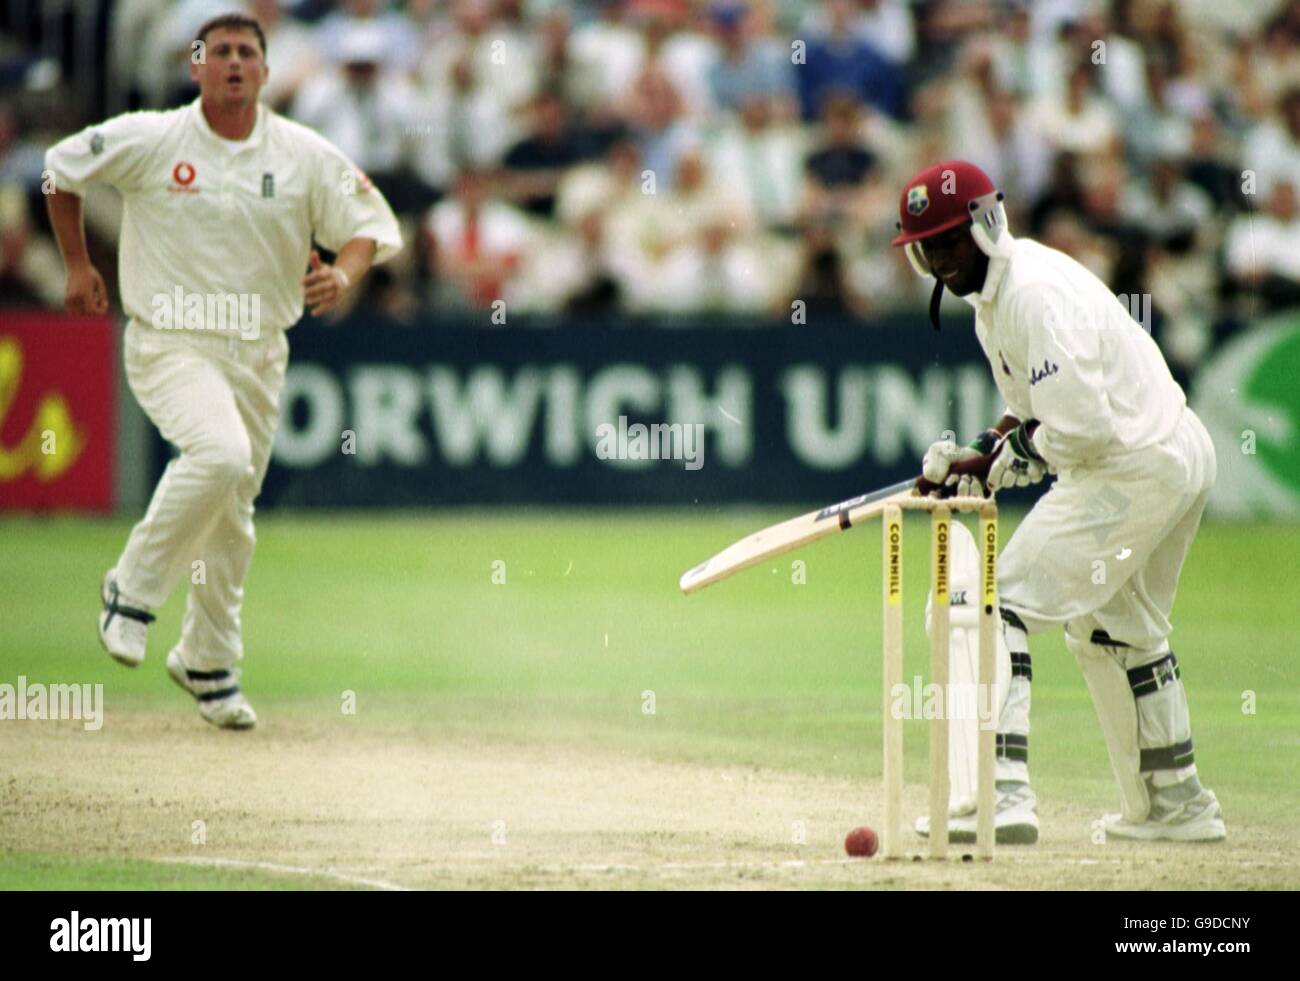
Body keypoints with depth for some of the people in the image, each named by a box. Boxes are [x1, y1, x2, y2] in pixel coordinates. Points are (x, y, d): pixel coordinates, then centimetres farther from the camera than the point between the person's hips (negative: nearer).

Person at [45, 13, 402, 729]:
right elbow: (61, 167, 7)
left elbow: (372, 225, 2)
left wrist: (344, 273, -19)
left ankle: (207, 663, 29)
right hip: (170, 342, -4)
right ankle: (132, 590, -11)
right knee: (221, 454, -30)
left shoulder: (305, 155, -2)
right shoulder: (150, 140, -7)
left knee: (232, 517, 11)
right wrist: (76, 265, 6)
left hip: (258, 353, 4)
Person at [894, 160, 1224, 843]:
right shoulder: (993, 289, 10)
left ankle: (1003, 792, -23)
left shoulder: (1034, 296, -23)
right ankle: (1175, 805, 37)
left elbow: (1082, 426, -28)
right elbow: (1036, 397, 20)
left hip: (1131, 470, -11)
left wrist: (1000, 461, -15)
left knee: (1003, 607, -13)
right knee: (1118, 629, 27)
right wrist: (982, 452, 2)